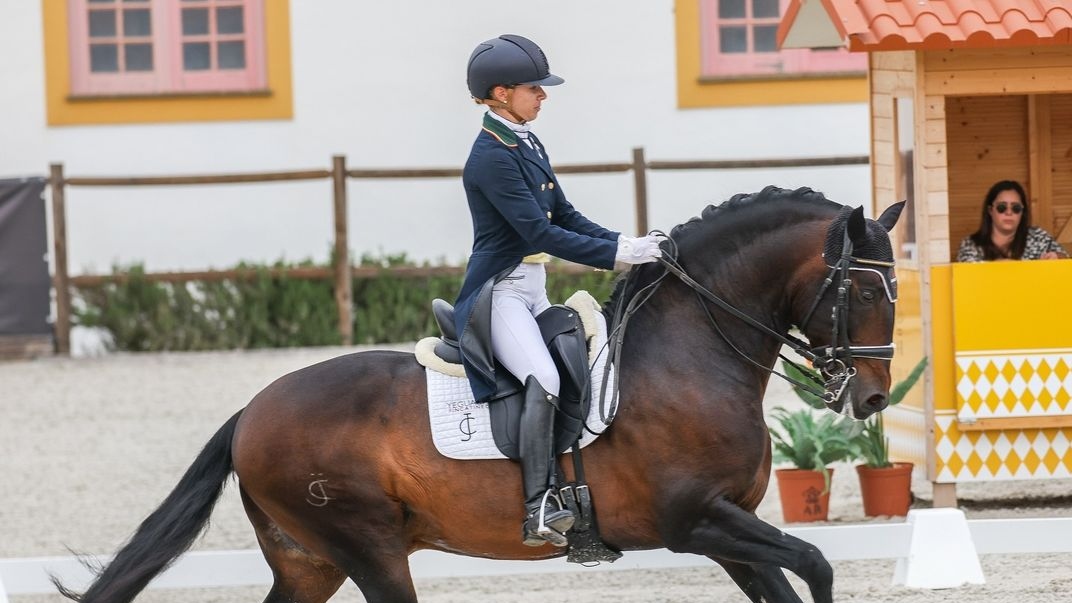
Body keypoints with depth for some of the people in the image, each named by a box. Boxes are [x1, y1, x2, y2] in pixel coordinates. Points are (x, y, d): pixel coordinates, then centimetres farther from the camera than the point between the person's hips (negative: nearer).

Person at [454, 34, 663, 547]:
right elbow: (539, 232, -22)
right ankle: (539, 509, -33)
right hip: (500, 292, -11)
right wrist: (616, 255, -23)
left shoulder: (530, 147, 14)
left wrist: (624, 243, 0)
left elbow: (565, 217, 15)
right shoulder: (490, 157, -16)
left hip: (533, 291, 11)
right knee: (544, 380, -29)